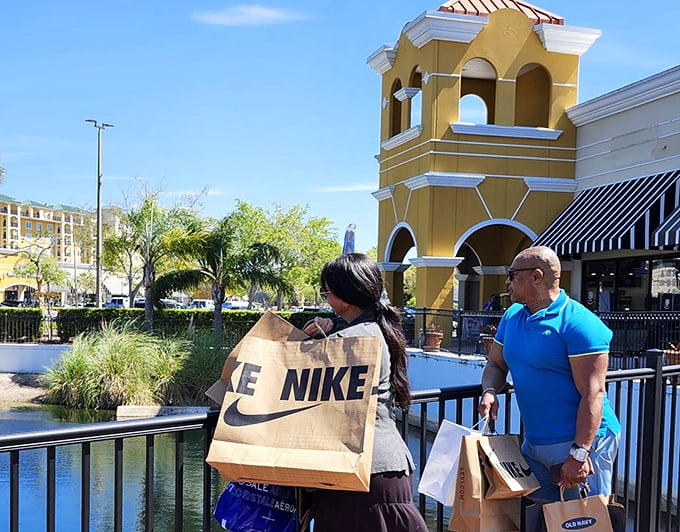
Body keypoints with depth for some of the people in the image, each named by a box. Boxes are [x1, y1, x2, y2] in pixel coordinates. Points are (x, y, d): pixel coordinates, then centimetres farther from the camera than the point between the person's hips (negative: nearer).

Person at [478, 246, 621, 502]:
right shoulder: (512, 316, 9)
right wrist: (489, 391, -5)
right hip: (533, 443, 8)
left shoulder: (579, 323, -16)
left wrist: (579, 454, -25)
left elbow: (593, 393, -20)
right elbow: (496, 364, 18)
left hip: (581, 442, -7)